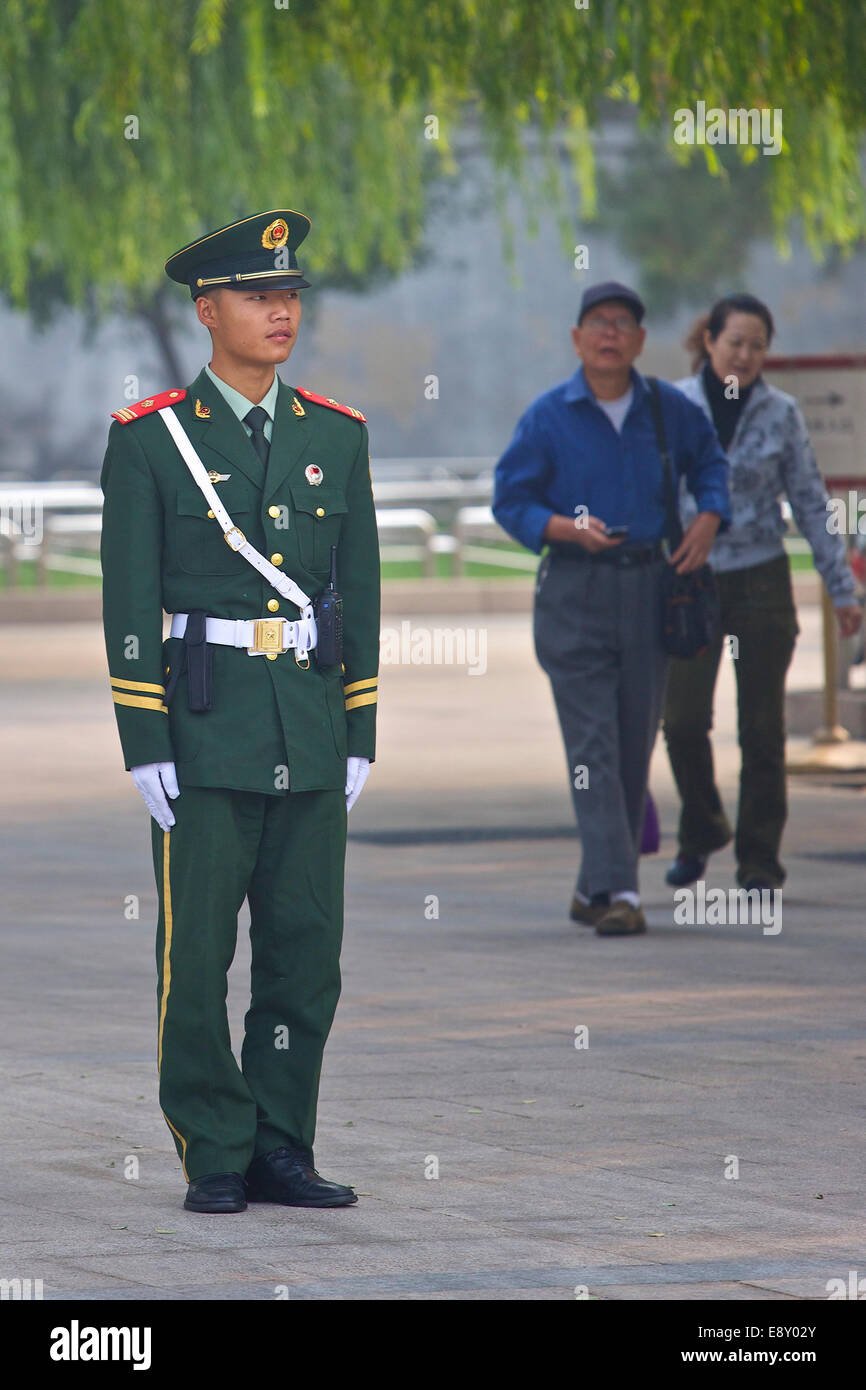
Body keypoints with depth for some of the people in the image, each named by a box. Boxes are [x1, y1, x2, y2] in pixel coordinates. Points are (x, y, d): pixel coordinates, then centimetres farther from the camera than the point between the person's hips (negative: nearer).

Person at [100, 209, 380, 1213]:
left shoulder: (336, 436, 9)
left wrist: (359, 739, 6)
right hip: (204, 725, -4)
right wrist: (145, 747, -9)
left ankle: (280, 1151, 13)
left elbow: (360, 594, 11)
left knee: (307, 947, 4)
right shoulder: (149, 438, -2)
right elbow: (128, 602, -4)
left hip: (311, 731, 4)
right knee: (198, 951, -3)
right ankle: (215, 1159, 6)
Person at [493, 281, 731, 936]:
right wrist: (567, 528, -17)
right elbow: (511, 501, 0)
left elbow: (710, 463, 23)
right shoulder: (548, 416, -2)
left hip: (650, 587, 3)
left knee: (636, 744, 6)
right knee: (593, 744, -11)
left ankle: (597, 888, 18)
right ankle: (615, 889, -17)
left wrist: (708, 518, 5)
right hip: (574, 590, -3)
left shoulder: (670, 410, 6)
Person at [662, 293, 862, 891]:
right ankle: (701, 831, 19)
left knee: (762, 729, 1)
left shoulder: (781, 413, 1)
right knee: (683, 721, -6)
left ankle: (759, 858, 10)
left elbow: (811, 502, 5)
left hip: (761, 581, 0)